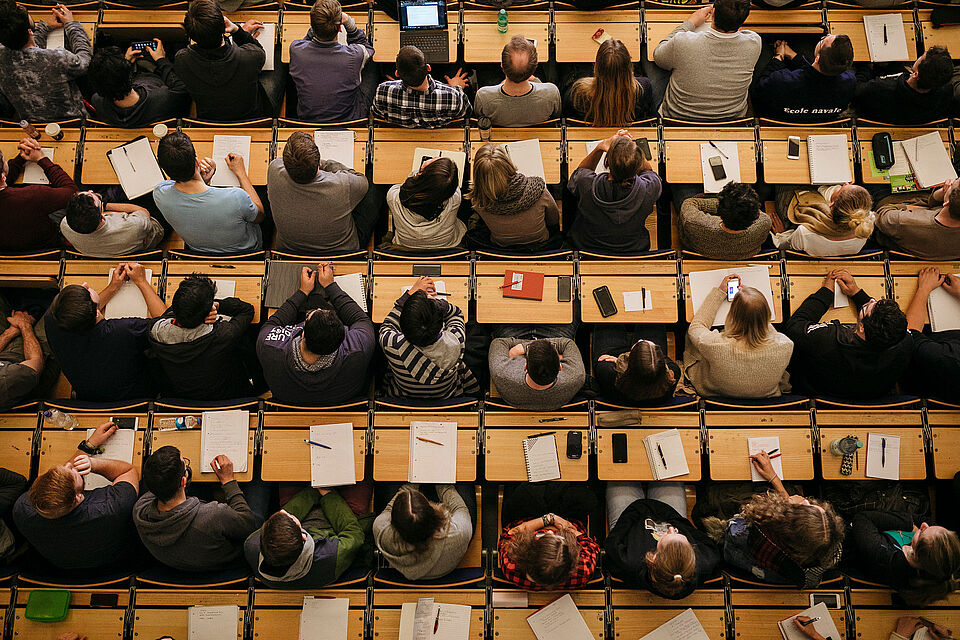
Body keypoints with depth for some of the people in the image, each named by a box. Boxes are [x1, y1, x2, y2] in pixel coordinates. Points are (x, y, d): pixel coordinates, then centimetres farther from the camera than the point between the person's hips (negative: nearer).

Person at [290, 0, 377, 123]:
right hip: (349, 119, -3)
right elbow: (366, 47, -1)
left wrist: (316, 26, -5)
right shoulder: (354, 56, -29)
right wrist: (349, 23, -12)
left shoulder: (296, 49, -21)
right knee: (371, 65, 17)